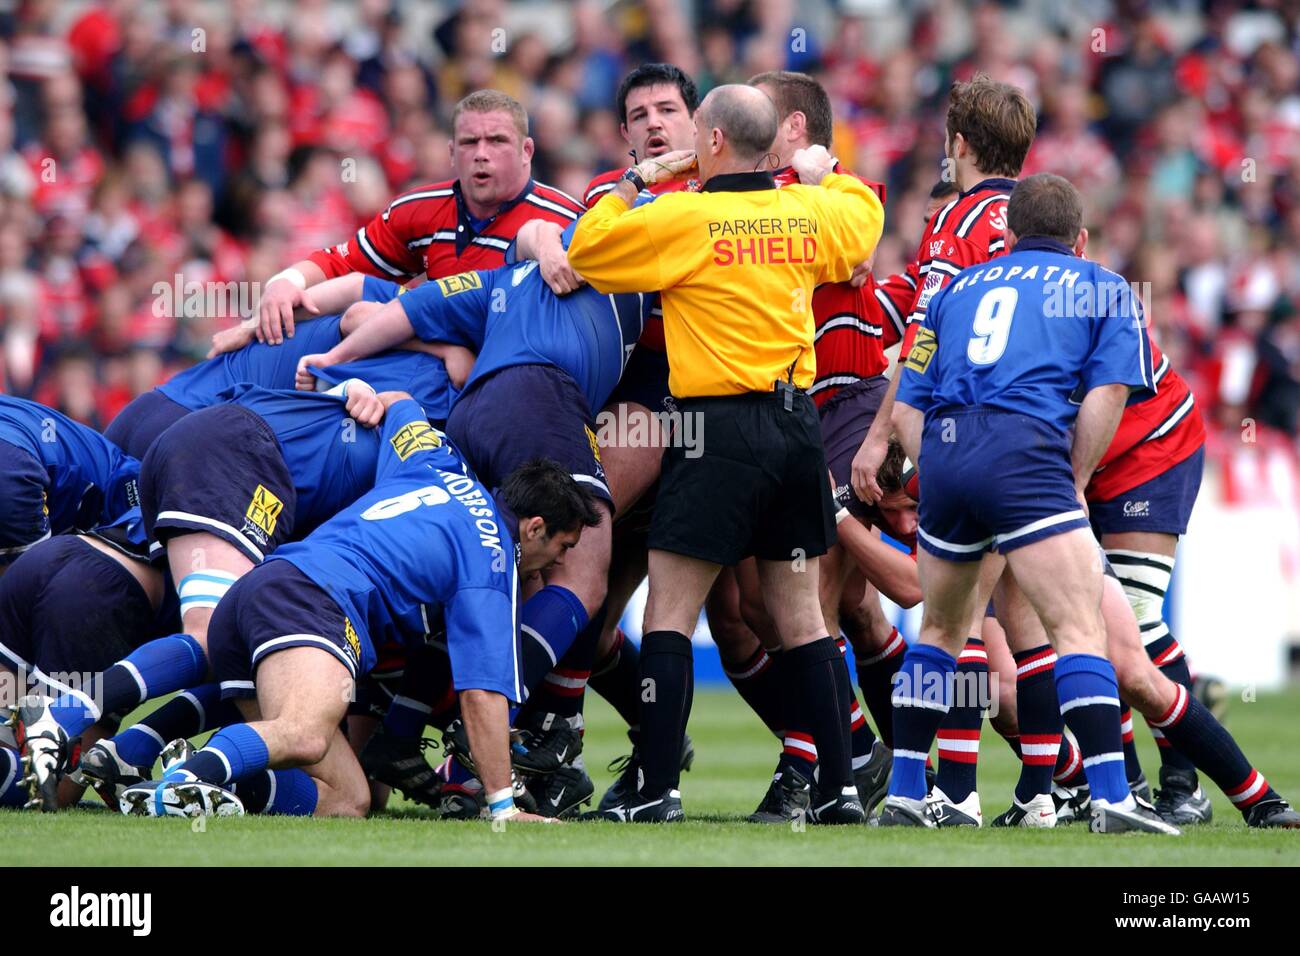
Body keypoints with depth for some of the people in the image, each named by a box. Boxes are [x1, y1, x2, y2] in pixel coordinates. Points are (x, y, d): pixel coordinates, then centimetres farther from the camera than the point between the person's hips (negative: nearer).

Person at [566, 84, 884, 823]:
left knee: (670, 616, -1)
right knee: (801, 616, 12)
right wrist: (826, 174, 42)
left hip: (721, 425, -6)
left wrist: (634, 181, 9)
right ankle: (840, 785, 8)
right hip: (796, 421, 6)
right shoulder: (809, 210, 5)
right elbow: (864, 217, 28)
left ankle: (659, 791, -6)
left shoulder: (685, 218, -11)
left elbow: (588, 248, -2)